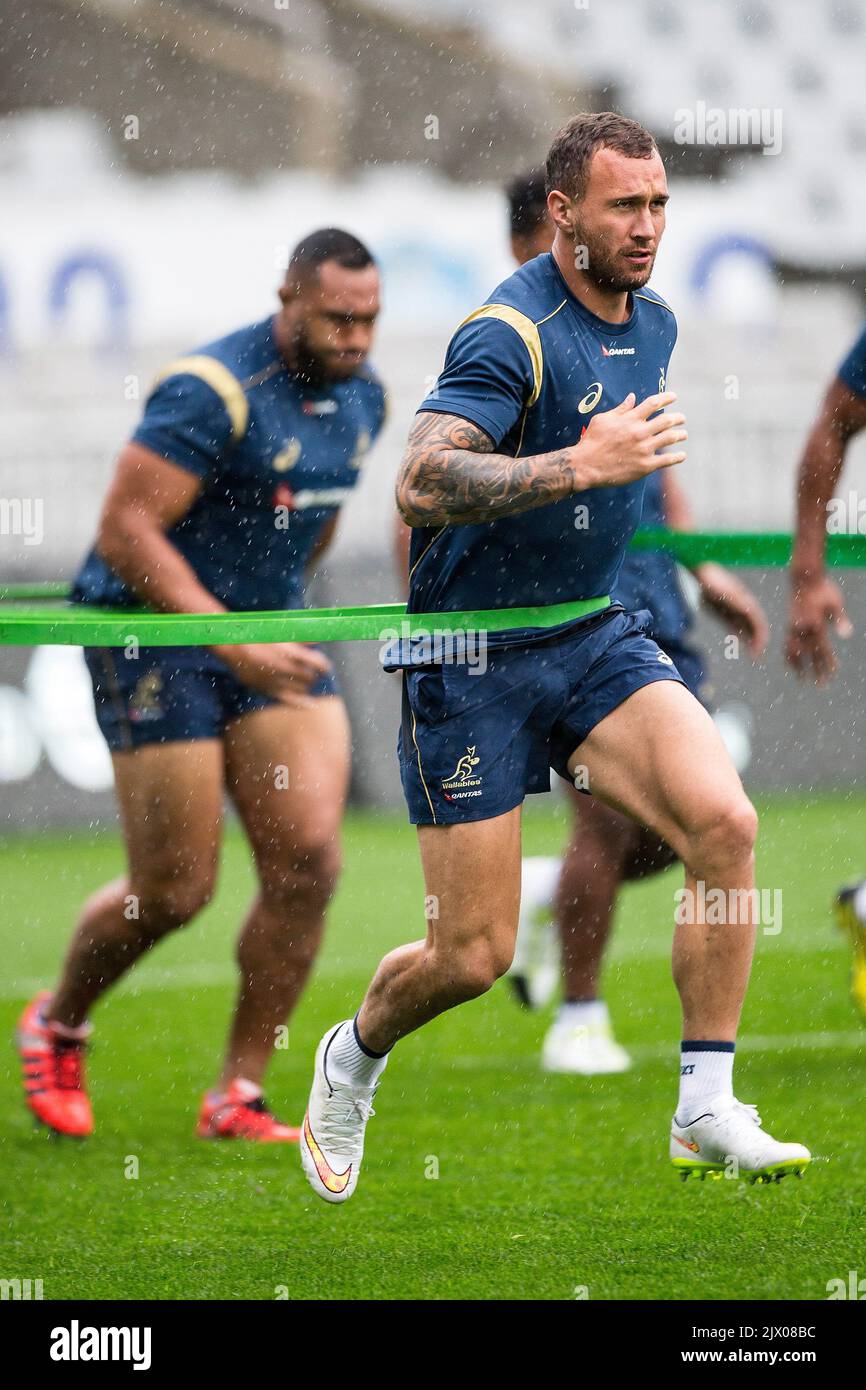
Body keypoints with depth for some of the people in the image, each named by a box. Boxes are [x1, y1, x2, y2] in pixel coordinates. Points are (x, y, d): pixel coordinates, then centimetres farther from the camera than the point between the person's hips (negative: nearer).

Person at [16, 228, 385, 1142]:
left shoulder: (362, 397, 4)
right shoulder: (213, 392, -22)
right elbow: (125, 529, -25)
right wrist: (233, 643, -29)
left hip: (268, 629, 7)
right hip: (155, 637, -7)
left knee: (308, 860, -7)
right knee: (175, 891, -3)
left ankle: (237, 1098, 4)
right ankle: (57, 1025, 27)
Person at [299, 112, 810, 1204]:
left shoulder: (653, 323, 8)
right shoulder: (511, 331, -19)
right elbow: (422, 482, -33)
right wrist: (578, 467, -38)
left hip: (595, 636, 7)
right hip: (472, 658, -6)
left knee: (722, 821, -19)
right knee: (474, 956, -3)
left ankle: (707, 1111, -12)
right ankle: (354, 1058, 31)